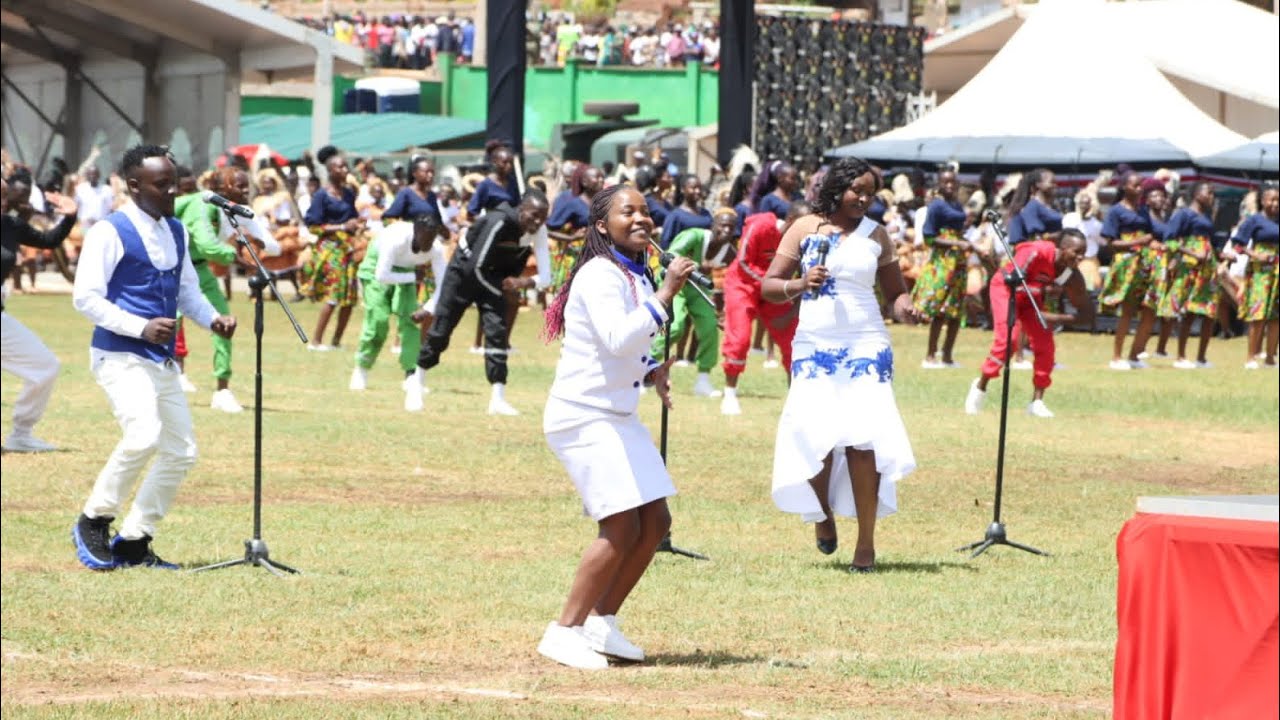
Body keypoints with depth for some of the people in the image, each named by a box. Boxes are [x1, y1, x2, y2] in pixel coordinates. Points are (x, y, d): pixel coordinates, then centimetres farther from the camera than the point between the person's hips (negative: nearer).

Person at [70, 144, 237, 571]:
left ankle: (133, 541, 17)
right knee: (144, 435, -27)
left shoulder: (176, 232, 13)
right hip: (120, 356, -8)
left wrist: (212, 318, 3)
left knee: (181, 452, 5)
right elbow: (86, 297, -14)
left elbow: (187, 290, 24)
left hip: (163, 360, 8)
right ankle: (94, 520, -7)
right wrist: (141, 327, -23)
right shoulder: (110, 233, -10)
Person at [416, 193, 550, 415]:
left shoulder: (538, 233, -16)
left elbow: (545, 277, -17)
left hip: (492, 276, 4)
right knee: (441, 329, 2)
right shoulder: (500, 222, -34)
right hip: (465, 269, -4)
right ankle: (418, 380, 23)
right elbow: (476, 267, -29)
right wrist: (499, 291, -18)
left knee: (497, 332, -10)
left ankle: (498, 399, -11)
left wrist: (524, 283, -37)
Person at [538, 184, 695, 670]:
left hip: (618, 418, 10)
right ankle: (564, 632, -9)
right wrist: (665, 295, -30)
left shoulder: (637, 277, 14)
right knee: (623, 527, -16)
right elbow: (617, 339, -31)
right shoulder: (600, 275, -15)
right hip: (583, 416, -10)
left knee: (655, 522, 7)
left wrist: (653, 373, 6)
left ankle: (601, 623, 17)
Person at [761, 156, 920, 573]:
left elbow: (895, 290, 13)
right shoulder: (804, 230, 5)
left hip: (865, 346, 0)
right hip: (813, 346, 0)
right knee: (814, 435, -9)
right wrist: (799, 285, -16)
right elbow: (769, 287, 4)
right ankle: (823, 513, 21)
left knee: (861, 437, -11)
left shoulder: (876, 236, 8)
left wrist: (904, 308, -10)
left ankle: (866, 542, -4)